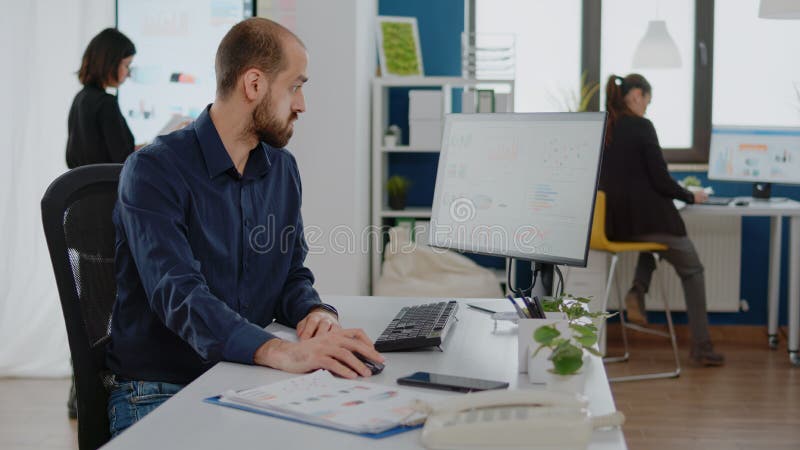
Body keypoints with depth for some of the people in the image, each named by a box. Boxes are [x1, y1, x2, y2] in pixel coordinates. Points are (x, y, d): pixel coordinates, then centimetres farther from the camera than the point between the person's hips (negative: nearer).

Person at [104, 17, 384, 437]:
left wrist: (315, 312, -10)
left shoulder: (282, 169, 10)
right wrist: (280, 351, -41)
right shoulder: (153, 171, -13)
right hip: (159, 394, -6)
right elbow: (179, 293, -26)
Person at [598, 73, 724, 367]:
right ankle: (701, 347, 17)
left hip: (613, 223, 6)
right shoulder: (641, 127, -13)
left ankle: (637, 290, 13)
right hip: (646, 217, -6)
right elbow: (661, 181, -13)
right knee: (693, 270, 17)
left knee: (652, 235, 39)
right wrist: (691, 197, 5)